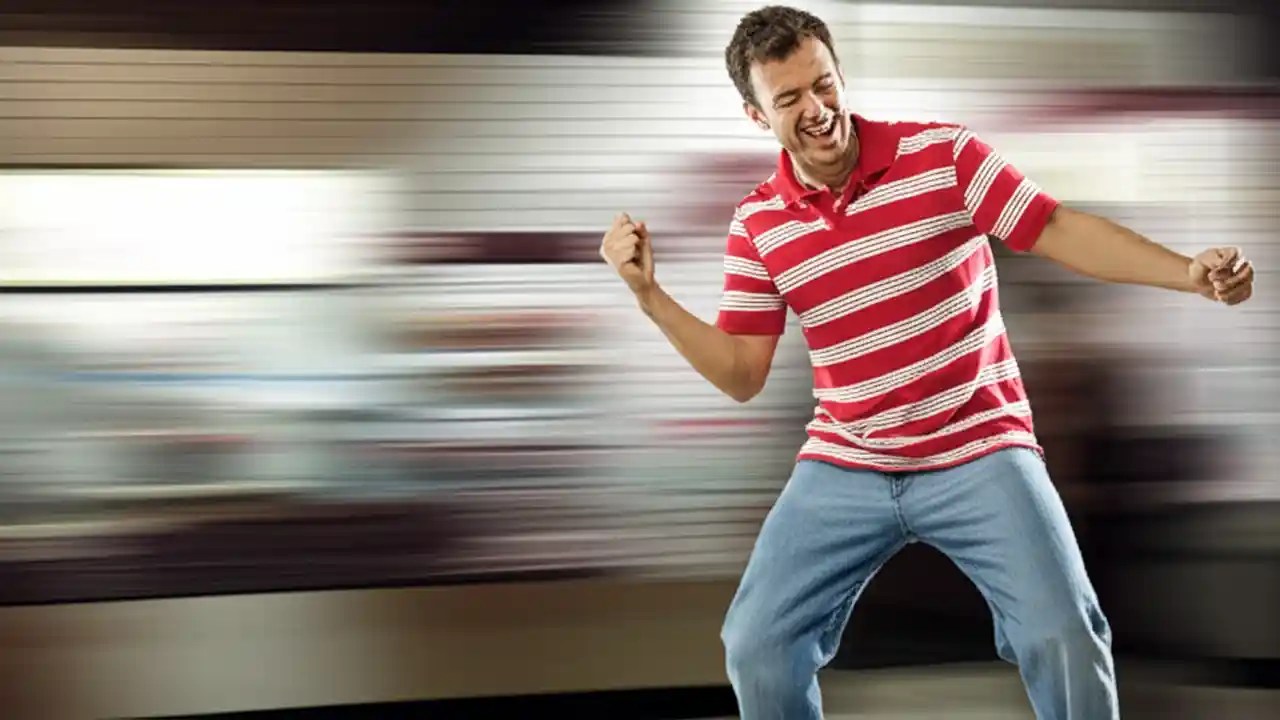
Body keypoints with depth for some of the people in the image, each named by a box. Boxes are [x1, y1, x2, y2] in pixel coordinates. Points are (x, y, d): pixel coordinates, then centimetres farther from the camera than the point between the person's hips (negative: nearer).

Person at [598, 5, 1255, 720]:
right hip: (845, 468, 3)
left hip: (978, 451, -2)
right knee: (756, 645, -4)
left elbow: (1059, 229, -7)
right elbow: (741, 374, 3)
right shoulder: (757, 225, 1)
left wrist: (1191, 272, -19)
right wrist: (650, 294, -8)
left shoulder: (943, 153, -6)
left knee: (1063, 637, -19)